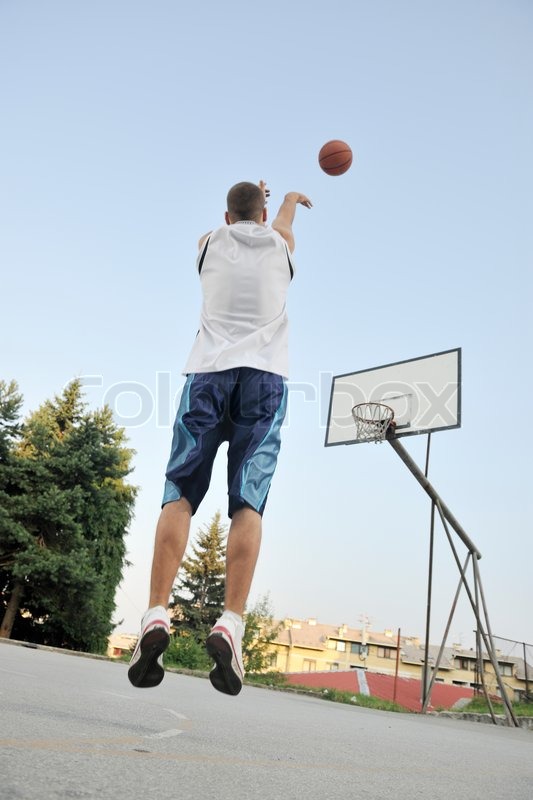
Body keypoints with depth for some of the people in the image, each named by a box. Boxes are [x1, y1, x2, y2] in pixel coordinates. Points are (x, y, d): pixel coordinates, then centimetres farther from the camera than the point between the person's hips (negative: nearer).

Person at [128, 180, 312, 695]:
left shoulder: (210, 242, 20)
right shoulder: (279, 243, 21)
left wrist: (245, 201, 67)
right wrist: (290, 200, 71)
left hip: (208, 372, 0)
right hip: (265, 377, 0)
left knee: (179, 494, -5)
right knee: (247, 504, -9)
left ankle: (156, 617, -20)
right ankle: (230, 625, -22)